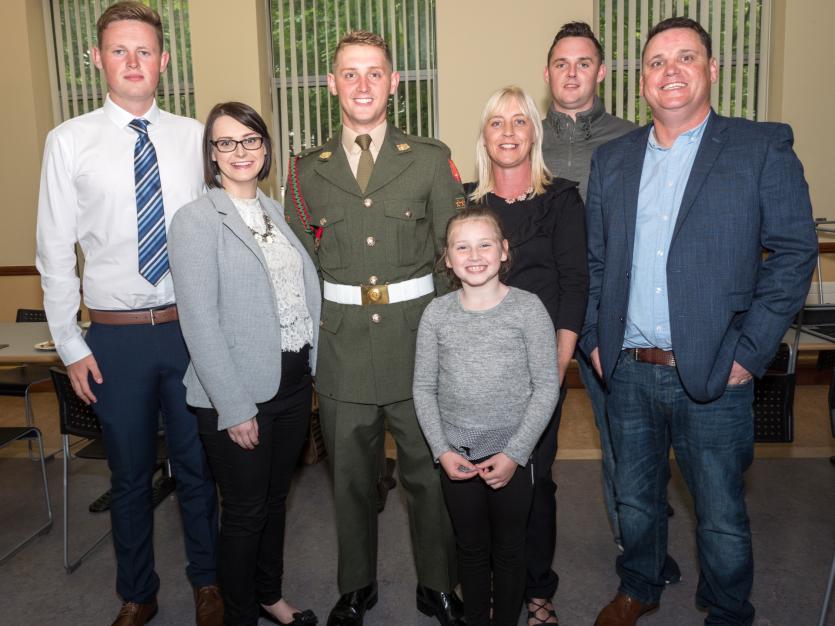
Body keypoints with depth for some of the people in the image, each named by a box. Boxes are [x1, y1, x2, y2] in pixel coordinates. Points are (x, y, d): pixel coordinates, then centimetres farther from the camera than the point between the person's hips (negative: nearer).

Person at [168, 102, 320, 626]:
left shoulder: (276, 211, 10)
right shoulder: (196, 219, -9)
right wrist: (234, 407, -17)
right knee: (245, 512, 9)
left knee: (275, 499, 21)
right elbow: (200, 323, -15)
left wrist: (311, 368, 6)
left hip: (294, 382, 6)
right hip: (239, 393, -6)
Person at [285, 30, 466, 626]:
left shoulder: (432, 159, 3)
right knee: (351, 474, 14)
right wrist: (310, 333, 1)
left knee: (429, 470, 10)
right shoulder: (307, 170, 8)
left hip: (418, 338, -1)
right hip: (342, 344, 2)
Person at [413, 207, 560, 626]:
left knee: (509, 548, 16)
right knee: (471, 548, 18)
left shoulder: (528, 308, -9)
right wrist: (442, 450, -7)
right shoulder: (437, 313, -3)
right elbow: (424, 388, 1)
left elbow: (546, 386, -9)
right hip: (456, 457, 2)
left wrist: (515, 453, -12)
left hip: (512, 456, -2)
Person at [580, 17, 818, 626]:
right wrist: (594, 340, 4)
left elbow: (794, 253, -5)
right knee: (635, 500, 20)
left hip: (713, 373, -3)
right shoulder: (612, 158, 9)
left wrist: (748, 353, -11)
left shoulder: (764, 147, -2)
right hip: (628, 371, 4)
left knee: (722, 518, 10)